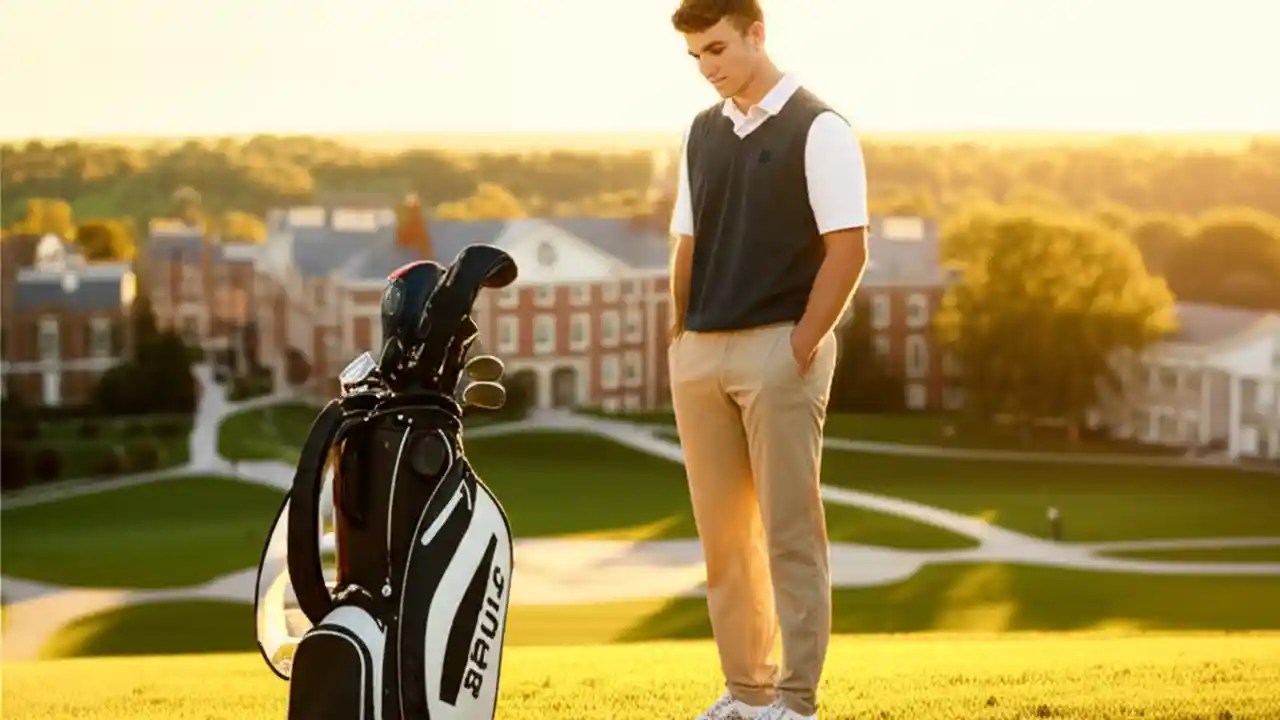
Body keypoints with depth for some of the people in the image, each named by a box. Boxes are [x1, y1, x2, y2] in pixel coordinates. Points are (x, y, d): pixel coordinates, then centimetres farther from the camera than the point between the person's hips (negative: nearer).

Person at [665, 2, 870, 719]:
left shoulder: (818, 129, -6)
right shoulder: (703, 132, 14)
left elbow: (848, 248, -10)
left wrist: (803, 345, -14)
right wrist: (681, 337, 10)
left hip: (781, 348, -6)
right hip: (699, 354, 6)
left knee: (790, 528, -4)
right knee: (723, 531, 9)